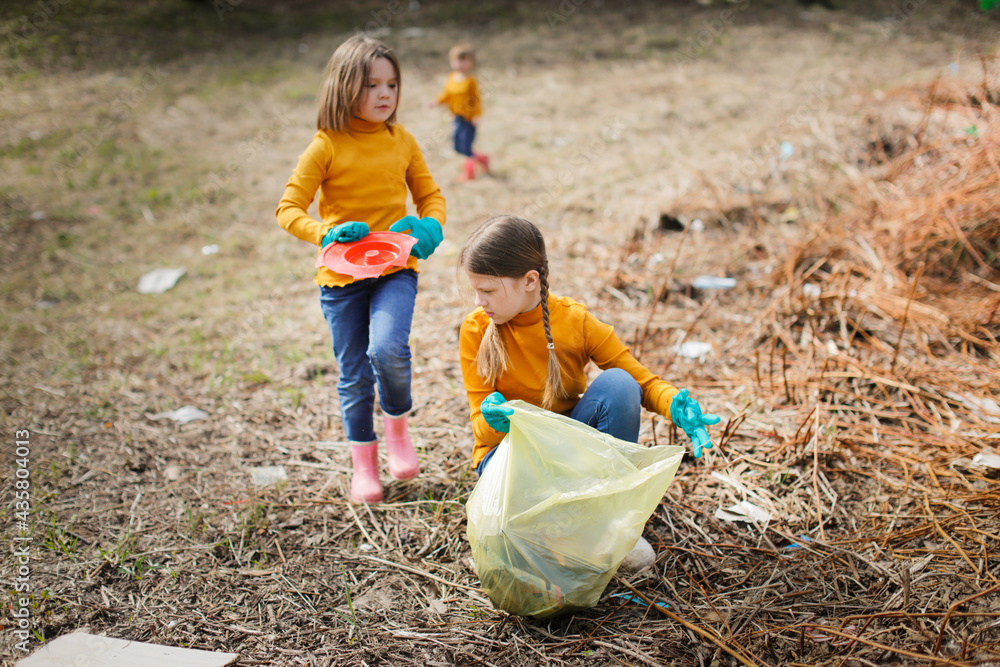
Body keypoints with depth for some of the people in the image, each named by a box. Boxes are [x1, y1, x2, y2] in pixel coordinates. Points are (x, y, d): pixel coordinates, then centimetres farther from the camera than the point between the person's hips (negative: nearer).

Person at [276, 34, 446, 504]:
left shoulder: (401, 140, 3)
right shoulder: (326, 147, -8)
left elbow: (429, 195, 13)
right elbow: (288, 209, -9)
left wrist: (431, 226, -8)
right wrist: (325, 234, -26)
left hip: (395, 270, 1)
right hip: (341, 276, -1)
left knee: (387, 349, -25)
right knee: (354, 374, 8)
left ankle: (398, 427, 5)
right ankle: (364, 465, 27)